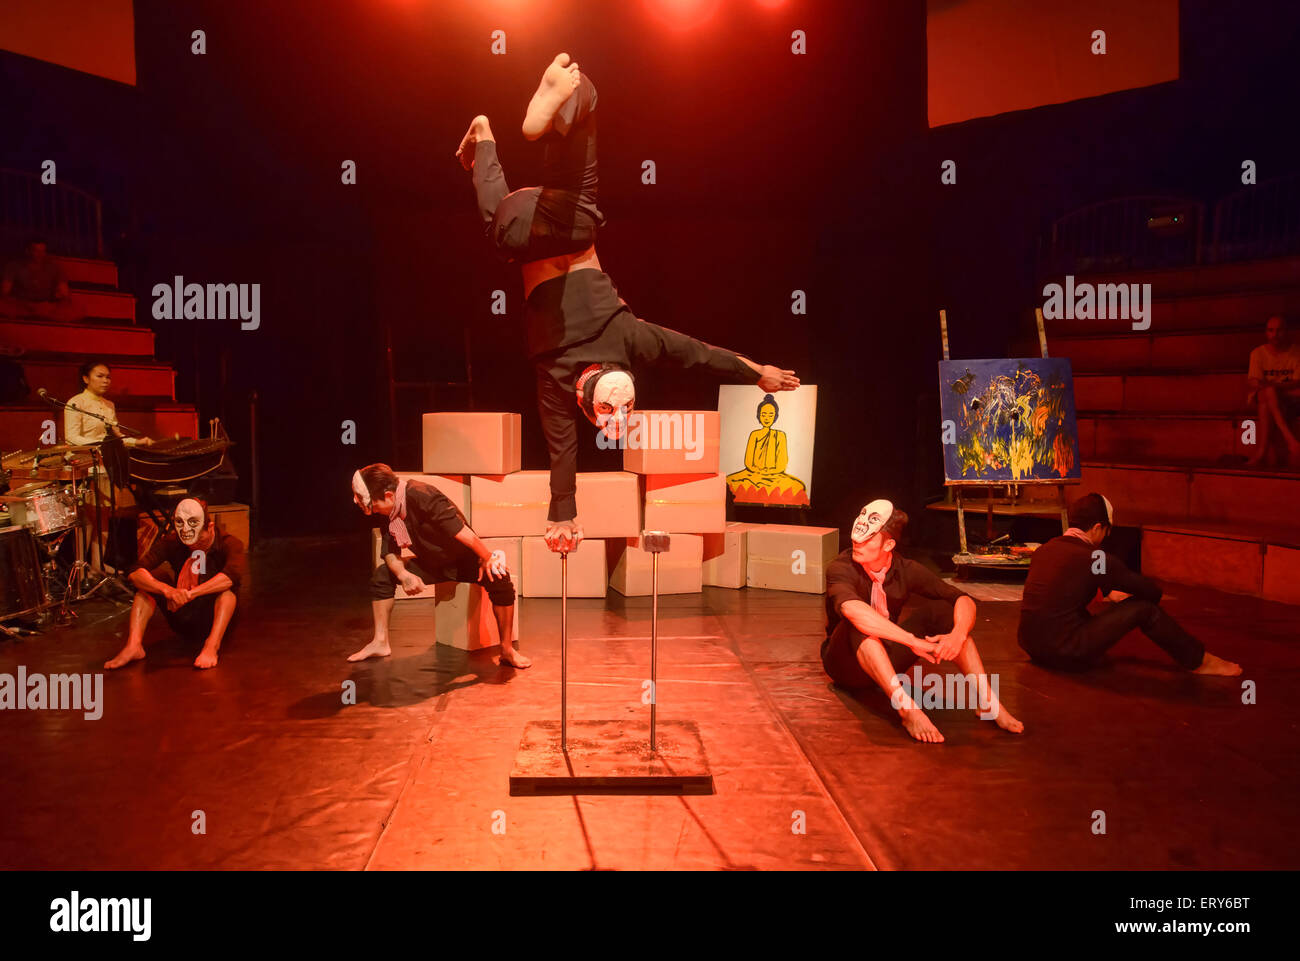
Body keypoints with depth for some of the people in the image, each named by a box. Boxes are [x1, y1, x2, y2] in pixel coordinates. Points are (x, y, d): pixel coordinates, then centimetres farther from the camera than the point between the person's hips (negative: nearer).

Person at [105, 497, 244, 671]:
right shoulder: (172, 543, -7)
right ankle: (133, 645, -25)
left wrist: (190, 594, -45)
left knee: (227, 587, -30)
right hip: (182, 620, 4)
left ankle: (211, 646, -42)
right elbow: (135, 573, -20)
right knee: (153, 577, -14)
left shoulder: (228, 543, -16)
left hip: (216, 618, -4)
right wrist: (169, 591, -38)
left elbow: (233, 575, -38)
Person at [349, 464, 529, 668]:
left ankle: (507, 650, -25)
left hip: (465, 559, -7)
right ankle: (380, 642, 5)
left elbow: (459, 529, -31)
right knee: (382, 574, -2)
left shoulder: (420, 495, -30)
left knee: (499, 579, -35)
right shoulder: (389, 514, -4)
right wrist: (403, 574, -19)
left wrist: (488, 558, -28)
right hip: (432, 564, 8)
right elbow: (390, 552, 1)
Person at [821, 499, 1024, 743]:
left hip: (887, 660, 4)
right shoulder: (840, 568, -20)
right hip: (846, 665, -4)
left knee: (940, 609, -16)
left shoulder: (905, 570, -6)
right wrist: (913, 641, -44)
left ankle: (987, 700, -23)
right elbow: (852, 609, -42)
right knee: (859, 625, -36)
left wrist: (958, 634, -32)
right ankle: (907, 709, -43)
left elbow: (963, 600, -10)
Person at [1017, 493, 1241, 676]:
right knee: (1143, 608, -2)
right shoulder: (1095, 557, -13)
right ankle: (1199, 661, 17)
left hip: (1031, 646, 8)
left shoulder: (1044, 549, 9)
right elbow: (1152, 591, 0)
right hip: (1065, 654, -8)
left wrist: (1108, 591, 41)